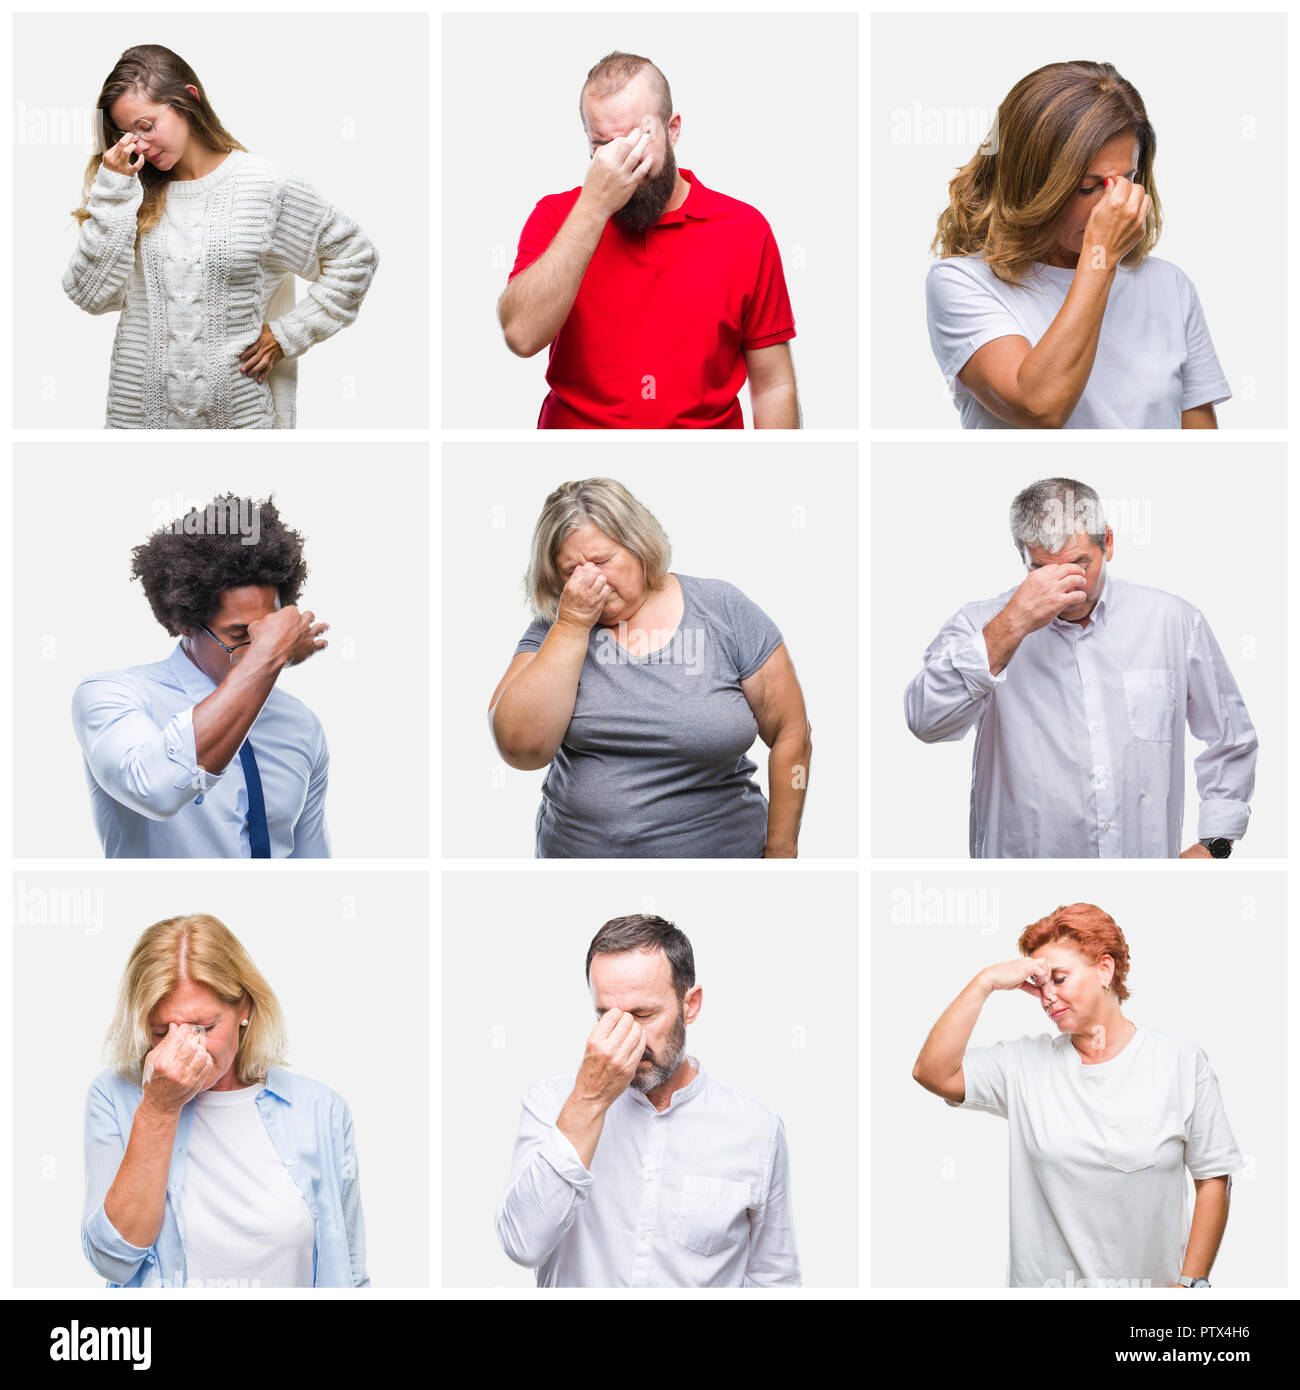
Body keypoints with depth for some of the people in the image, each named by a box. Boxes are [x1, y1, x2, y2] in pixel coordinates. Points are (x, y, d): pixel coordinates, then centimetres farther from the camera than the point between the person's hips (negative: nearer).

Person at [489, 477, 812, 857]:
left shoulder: (724, 610, -6)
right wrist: (572, 626, -17)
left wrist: (779, 853, -6)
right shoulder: (552, 628, -2)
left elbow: (791, 735, -4)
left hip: (716, 850, -1)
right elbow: (521, 748, -16)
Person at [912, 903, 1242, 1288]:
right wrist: (985, 982, -13)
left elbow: (1212, 1180, -3)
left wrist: (1191, 1283, -11)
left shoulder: (1181, 1061, -4)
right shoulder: (1027, 1061, 1)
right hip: (1043, 1282, 2)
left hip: (1151, 1284, -1)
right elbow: (933, 1073, -11)